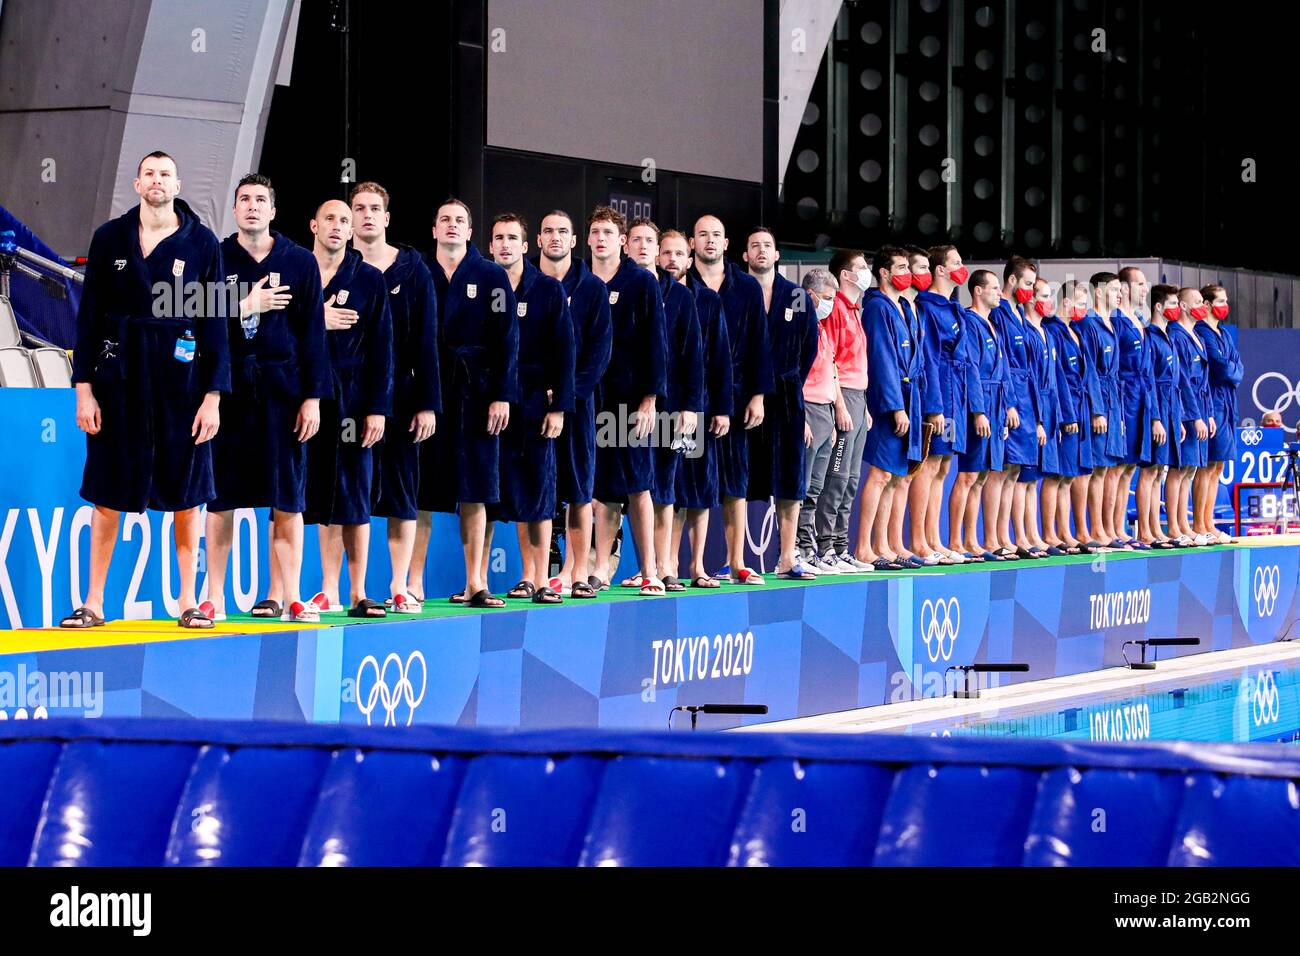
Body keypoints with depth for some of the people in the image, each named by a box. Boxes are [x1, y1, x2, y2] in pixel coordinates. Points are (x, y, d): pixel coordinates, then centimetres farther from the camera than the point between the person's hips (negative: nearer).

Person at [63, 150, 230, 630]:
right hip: (118, 378, 1)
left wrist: (213, 395, -6)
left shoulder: (202, 243, 1)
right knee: (107, 493, 2)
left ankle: (188, 602, 10)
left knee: (186, 494, 3)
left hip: (181, 378, -1)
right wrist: (84, 388, -2)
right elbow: (89, 315, 4)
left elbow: (215, 321, 1)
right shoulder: (110, 238, 3)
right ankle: (93, 603, 7)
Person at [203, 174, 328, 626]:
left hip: (282, 388, 0)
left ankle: (284, 597, 5)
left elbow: (312, 332, 4)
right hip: (227, 385, 0)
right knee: (220, 498, 0)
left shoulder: (299, 262, 6)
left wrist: (313, 396, -2)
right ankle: (214, 599, 5)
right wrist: (244, 307, -10)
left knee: (288, 502, 0)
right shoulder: (214, 258, 5)